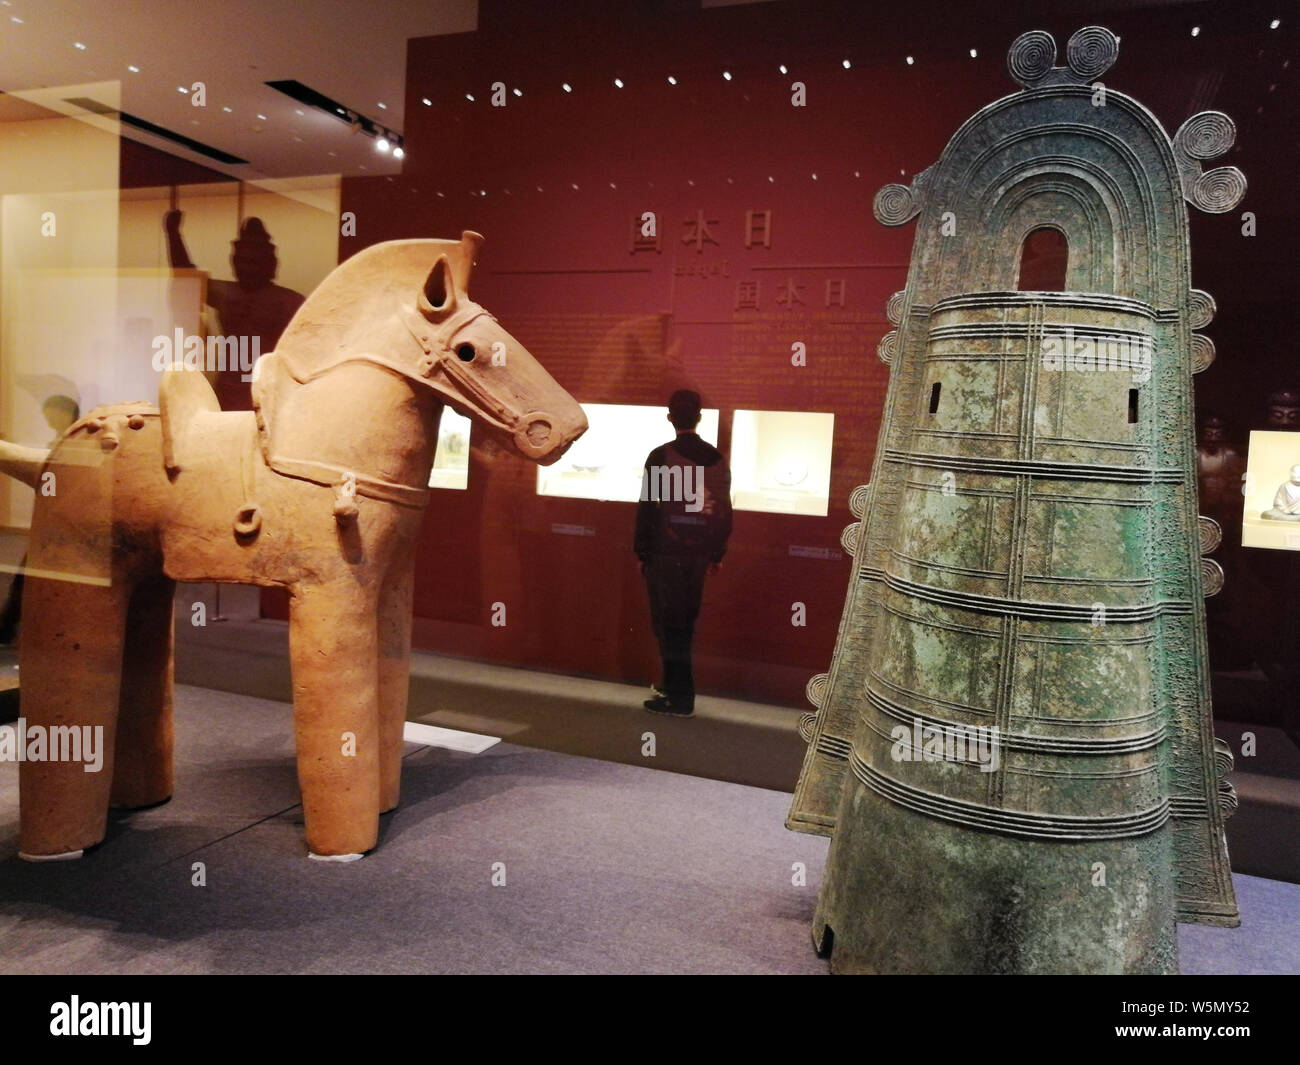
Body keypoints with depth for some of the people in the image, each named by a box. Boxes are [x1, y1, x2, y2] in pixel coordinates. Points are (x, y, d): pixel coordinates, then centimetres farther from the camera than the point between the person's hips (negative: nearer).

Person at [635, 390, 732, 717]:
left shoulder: (661, 456, -8)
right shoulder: (716, 458, 5)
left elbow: (647, 506, -9)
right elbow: (724, 510, 8)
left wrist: (642, 552, -2)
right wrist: (717, 554, 15)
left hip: (665, 553, -5)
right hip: (699, 553, 5)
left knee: (668, 622, 2)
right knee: (685, 622, 16)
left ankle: (680, 697, 2)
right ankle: (674, 685, 27)